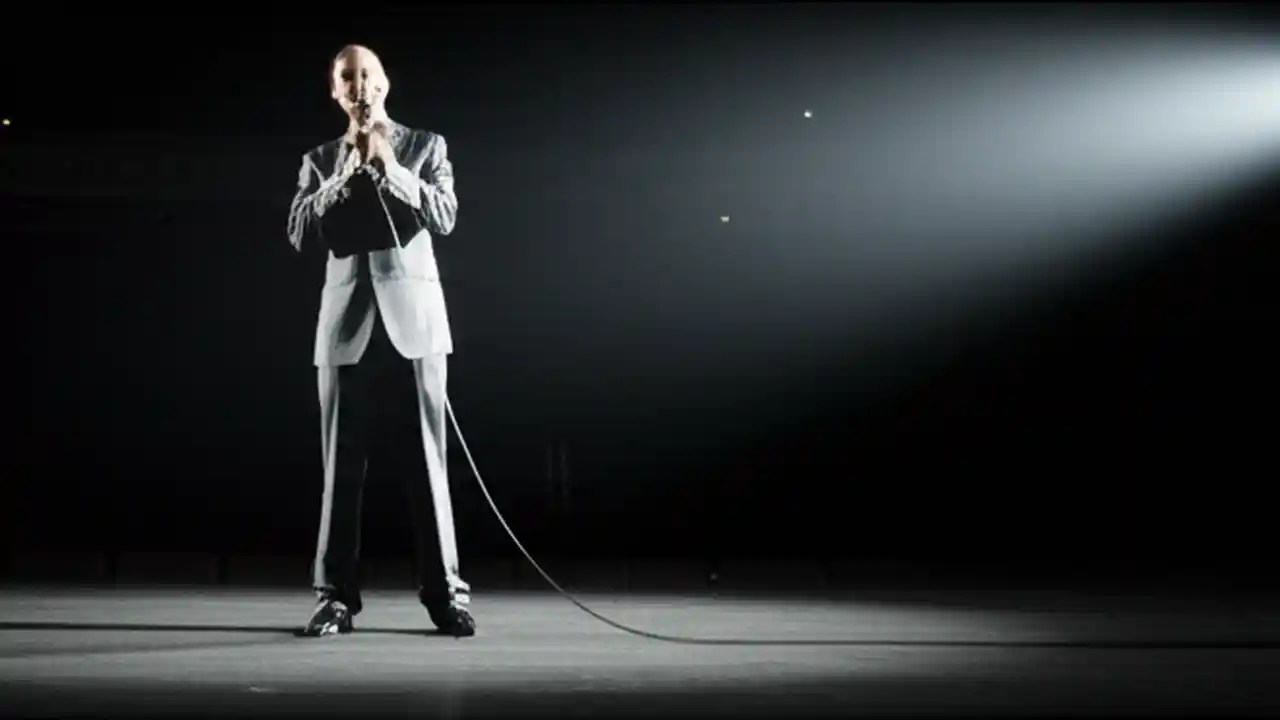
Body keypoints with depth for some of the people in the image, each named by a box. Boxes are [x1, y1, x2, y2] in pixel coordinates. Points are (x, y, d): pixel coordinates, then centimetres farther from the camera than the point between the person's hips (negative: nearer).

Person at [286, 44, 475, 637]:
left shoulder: (425, 146, 11)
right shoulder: (321, 161, 14)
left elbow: (444, 216, -3)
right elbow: (300, 232, 0)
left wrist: (389, 166, -11)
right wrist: (349, 170, -7)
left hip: (412, 319, -1)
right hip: (347, 324, 1)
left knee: (426, 462, -2)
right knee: (341, 467, 1)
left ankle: (445, 593, 3)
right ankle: (336, 596, 5)